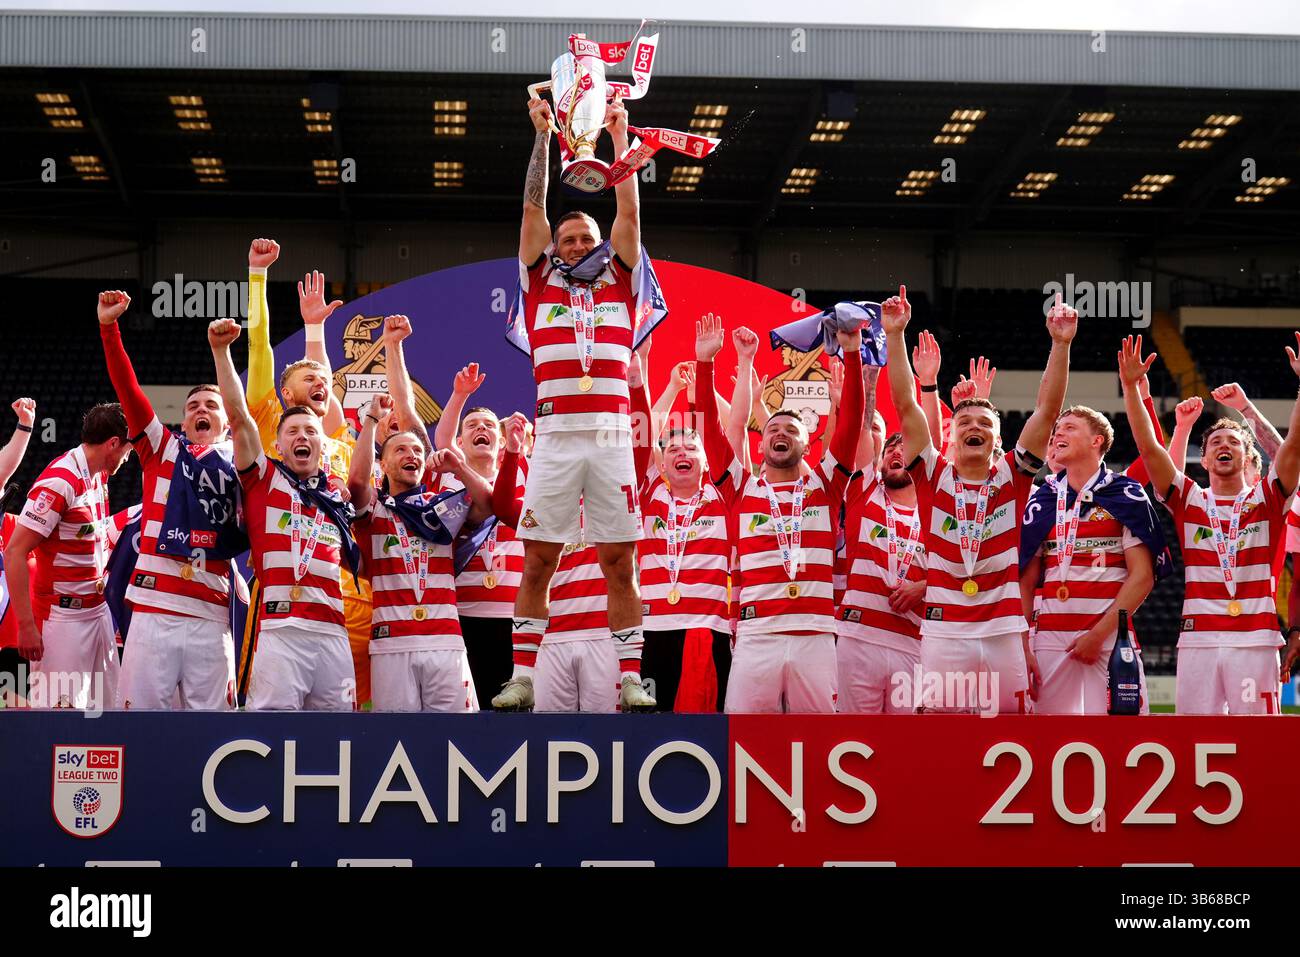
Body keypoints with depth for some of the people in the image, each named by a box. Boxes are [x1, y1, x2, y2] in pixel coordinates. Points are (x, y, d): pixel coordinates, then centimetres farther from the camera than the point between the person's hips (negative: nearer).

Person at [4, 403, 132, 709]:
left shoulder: (99, 476, 11)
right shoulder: (58, 482, -17)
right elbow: (14, 552, -19)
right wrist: (26, 625, -20)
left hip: (98, 612, 9)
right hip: (63, 618, -9)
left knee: (106, 701, 8)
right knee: (61, 704, -9)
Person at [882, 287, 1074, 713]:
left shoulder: (1012, 478, 9)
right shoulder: (933, 476, 8)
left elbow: (1047, 409, 4)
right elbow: (906, 406, 4)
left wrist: (1060, 344, -4)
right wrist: (894, 335, -2)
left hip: (1006, 633, 1)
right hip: (943, 633, -1)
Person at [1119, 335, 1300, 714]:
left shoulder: (1266, 499, 11)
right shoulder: (1189, 500, 13)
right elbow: (1149, 448, 5)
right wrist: (1130, 386, -4)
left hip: (1255, 639, -1)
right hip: (1198, 638, 1)